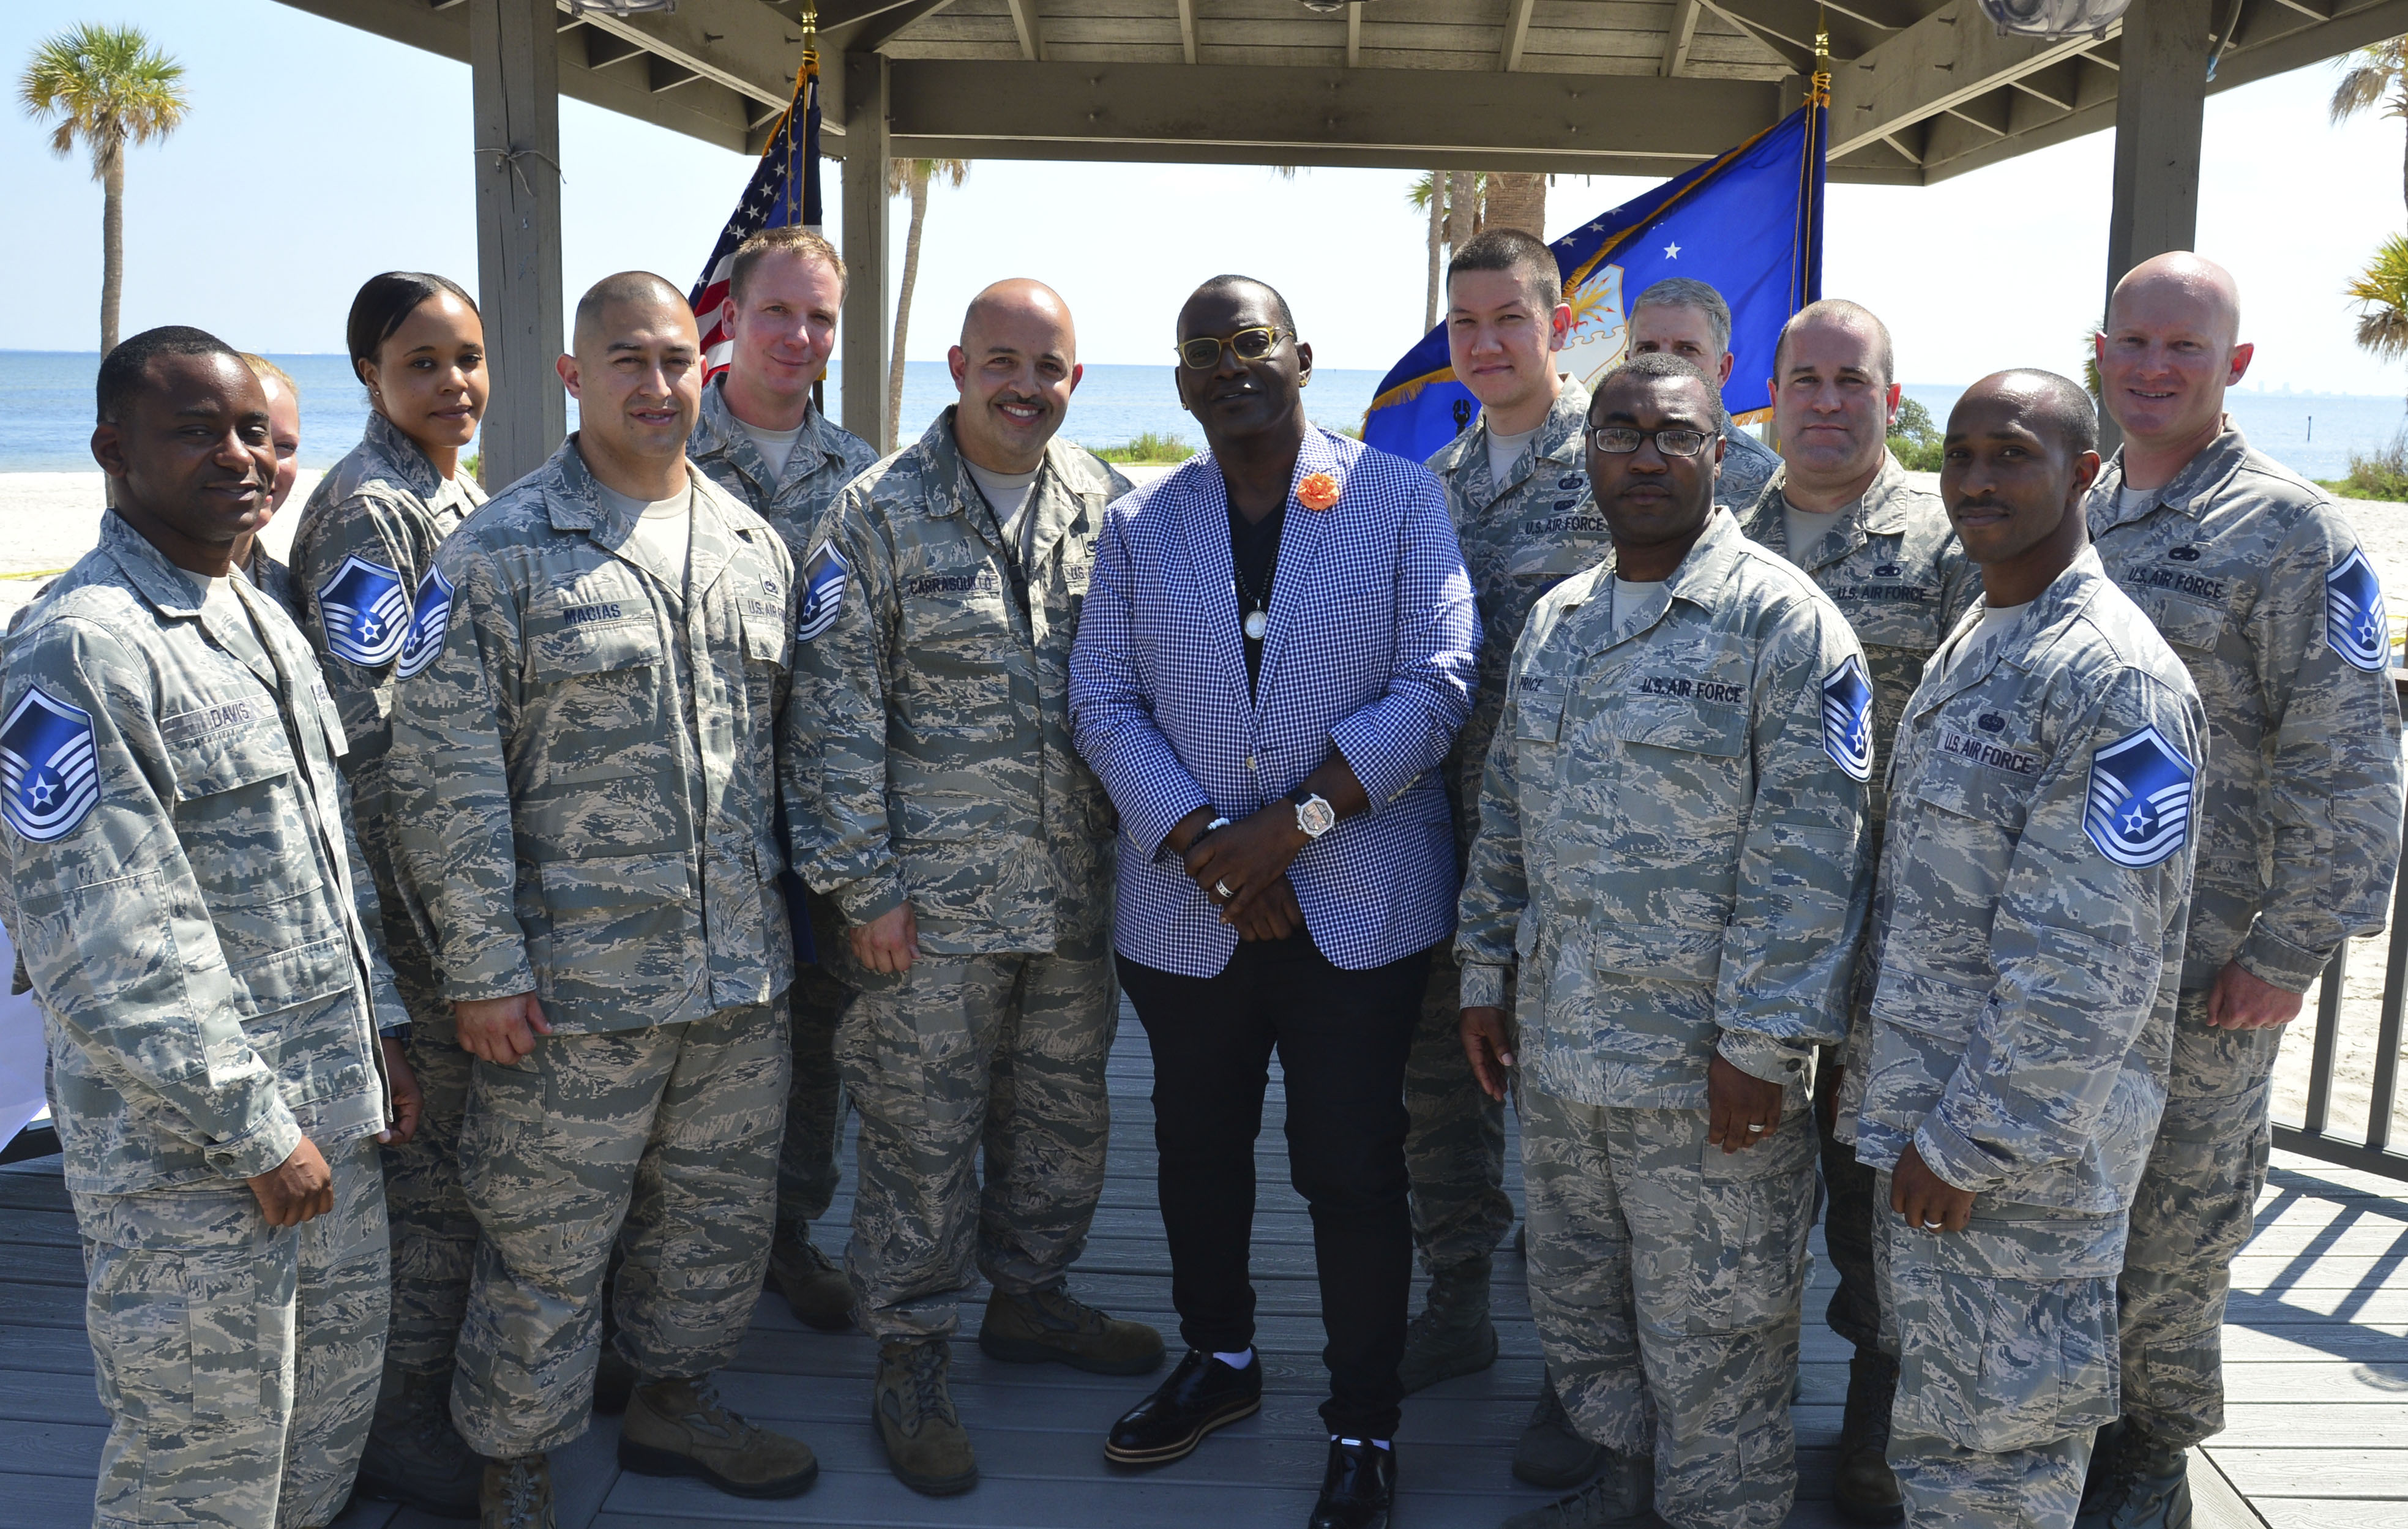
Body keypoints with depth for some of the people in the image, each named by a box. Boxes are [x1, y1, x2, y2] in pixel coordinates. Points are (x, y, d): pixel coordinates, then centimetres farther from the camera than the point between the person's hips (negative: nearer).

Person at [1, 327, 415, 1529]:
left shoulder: (268, 625, 11)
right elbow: (107, 954, -21)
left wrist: (378, 1033, 15)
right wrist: (256, 1134, -18)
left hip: (328, 1116, 8)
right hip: (186, 1160, -8)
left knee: (333, 1416, 19)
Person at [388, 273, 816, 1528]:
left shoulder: (752, 545, 9)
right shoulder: (500, 552, -8)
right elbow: (444, 775, -10)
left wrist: (780, 908, 14)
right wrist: (481, 966, -13)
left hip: (741, 967, 5)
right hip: (576, 977, -5)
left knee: (721, 1211, 18)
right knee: (549, 1240, 6)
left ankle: (673, 1398, 41)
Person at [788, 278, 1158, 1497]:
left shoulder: (1107, 507, 6)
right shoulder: (882, 512, -6)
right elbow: (836, 708, -8)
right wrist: (863, 883, -11)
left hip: (1076, 892, 4)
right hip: (933, 898, -4)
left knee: (1063, 1111, 17)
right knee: (922, 1134, 4)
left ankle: (1030, 1297, 39)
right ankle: (910, 1362, 21)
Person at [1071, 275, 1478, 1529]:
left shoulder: (1400, 502, -1)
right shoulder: (1139, 526, 6)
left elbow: (1435, 684, -9)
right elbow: (1102, 703, -1)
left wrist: (1297, 820, -17)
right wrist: (1208, 850, -13)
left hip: (1360, 906, -3)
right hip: (1183, 908, 3)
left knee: (1352, 1171, 2)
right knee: (1198, 1150, 17)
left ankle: (1363, 1425, 20)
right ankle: (1217, 1358, 40)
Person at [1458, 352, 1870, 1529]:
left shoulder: (1781, 619, -11)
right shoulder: (1555, 620, 11)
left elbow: (1808, 851, -16)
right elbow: (1506, 812, 17)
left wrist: (1759, 1045, -18)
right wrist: (1485, 978, 13)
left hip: (1705, 1067, -7)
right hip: (1558, 1047, 7)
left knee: (1707, 1339, 6)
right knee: (1573, 1303, 21)